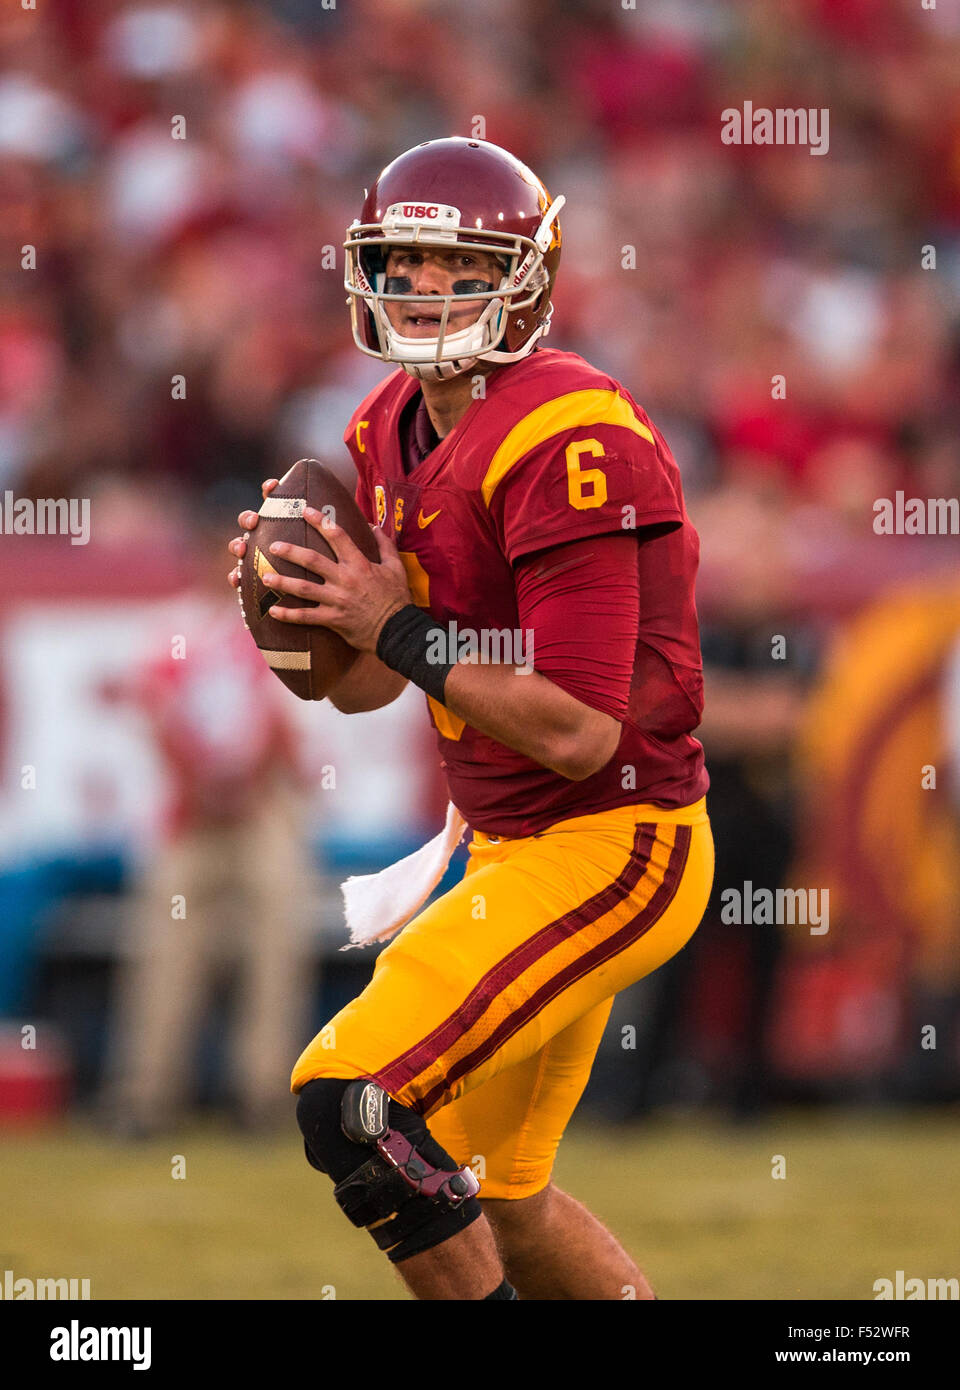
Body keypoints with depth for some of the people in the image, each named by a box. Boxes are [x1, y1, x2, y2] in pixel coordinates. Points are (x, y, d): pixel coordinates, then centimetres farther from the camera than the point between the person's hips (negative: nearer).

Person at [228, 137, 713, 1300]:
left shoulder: (564, 443, -22)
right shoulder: (391, 432, 6)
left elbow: (579, 730, -25)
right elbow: (361, 687, 14)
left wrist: (400, 628, -21)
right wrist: (310, 606, -7)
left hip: (610, 851, -10)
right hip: (513, 845, 10)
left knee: (352, 1102, -19)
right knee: (495, 1199, 18)